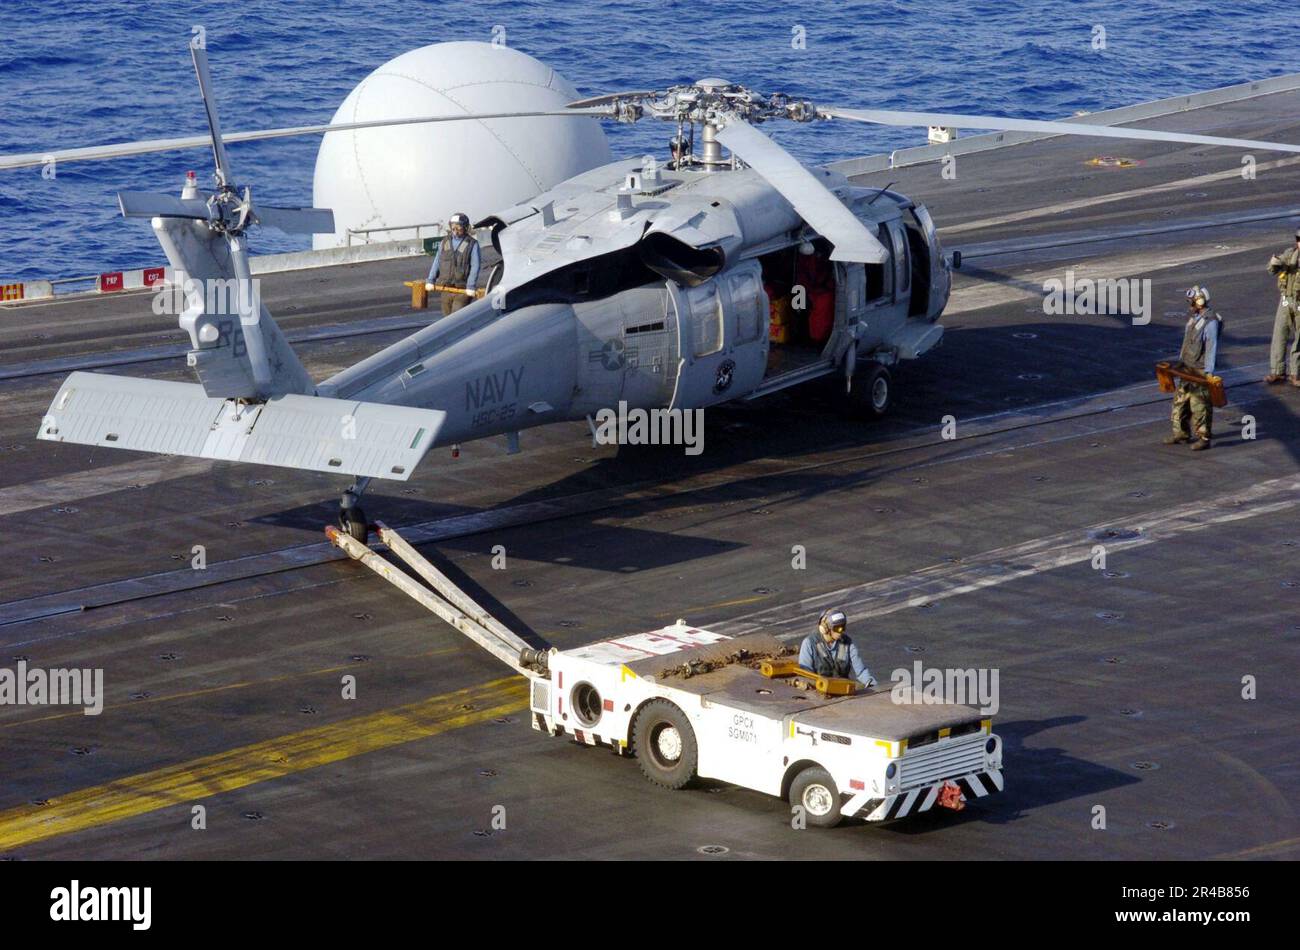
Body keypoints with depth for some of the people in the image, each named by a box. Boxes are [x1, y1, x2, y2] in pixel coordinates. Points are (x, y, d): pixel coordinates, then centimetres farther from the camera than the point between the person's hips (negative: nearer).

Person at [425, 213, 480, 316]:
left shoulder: (472, 244, -4)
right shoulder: (445, 242, 12)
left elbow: (475, 267, -11)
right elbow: (437, 262, 13)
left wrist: (471, 287, -21)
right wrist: (430, 280, 3)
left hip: (463, 290, -6)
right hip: (446, 288, 6)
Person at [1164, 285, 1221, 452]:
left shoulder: (1210, 322, -17)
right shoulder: (1192, 318, 10)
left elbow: (1211, 348, -19)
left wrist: (1208, 372, -20)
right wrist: (1180, 362, 20)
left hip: (1200, 371, -9)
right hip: (1187, 369, 9)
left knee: (1200, 405, -4)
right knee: (1180, 400, 14)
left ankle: (1204, 438, 3)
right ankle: (1181, 432, 26)